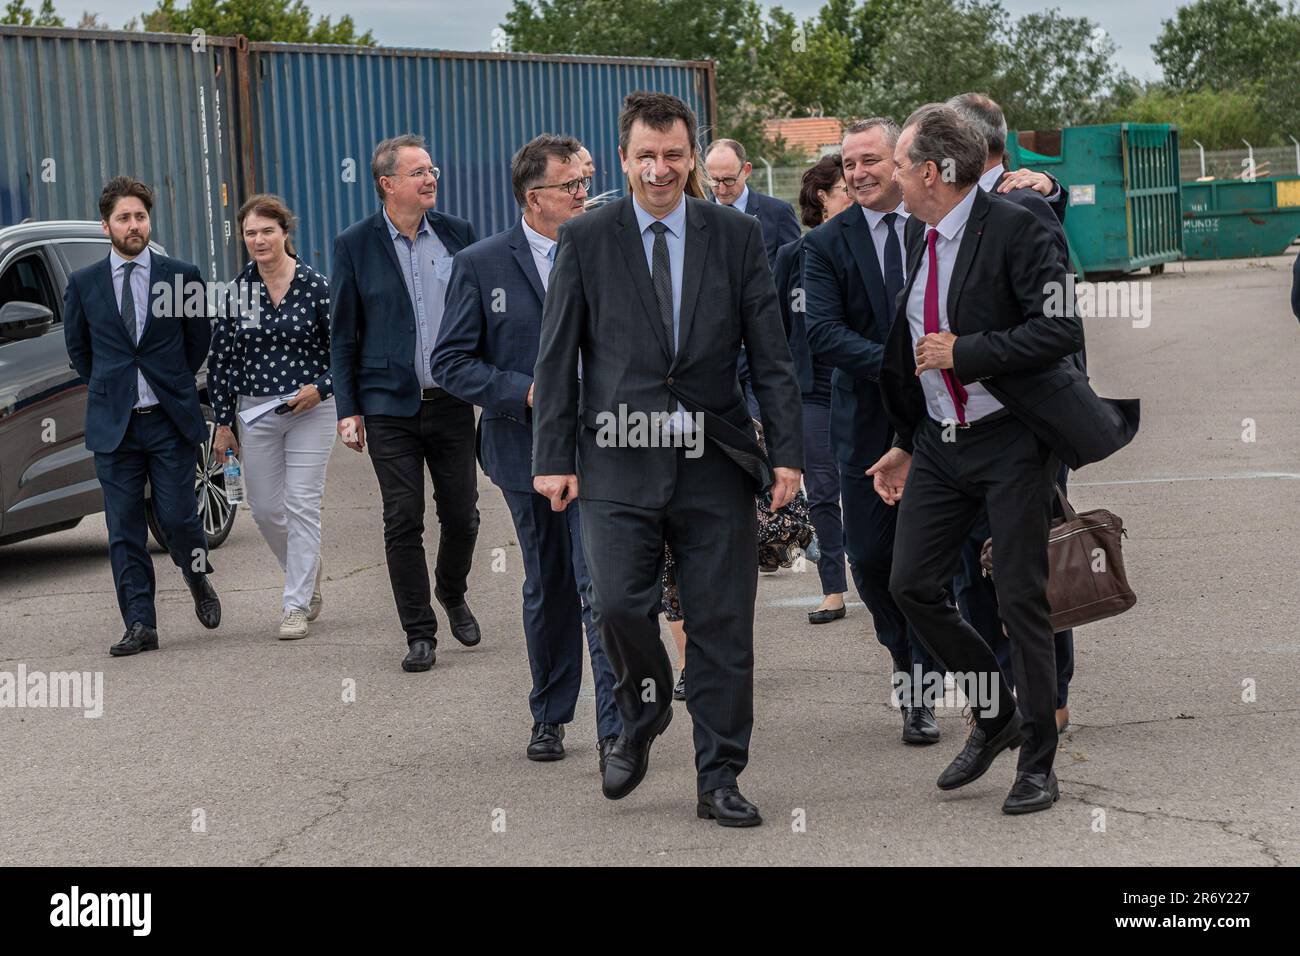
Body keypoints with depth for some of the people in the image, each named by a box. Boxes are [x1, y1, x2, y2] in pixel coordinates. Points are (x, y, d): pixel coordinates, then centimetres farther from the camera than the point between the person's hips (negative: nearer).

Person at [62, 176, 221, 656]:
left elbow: (200, 339, 12)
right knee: (124, 529, 1)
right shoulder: (84, 284, 4)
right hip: (113, 423, 1)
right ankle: (140, 625, 5)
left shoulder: (182, 276, 1)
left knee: (177, 517, -3)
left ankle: (198, 581, 28)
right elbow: (77, 346, 16)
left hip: (171, 420, -1)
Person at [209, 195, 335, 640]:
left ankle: (296, 605, 1)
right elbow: (222, 358, 6)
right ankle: (308, 572, 35)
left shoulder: (315, 285, -7)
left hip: (310, 408, -4)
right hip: (256, 413, 4)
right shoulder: (237, 289, 1)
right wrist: (223, 422, 5)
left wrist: (320, 388, -16)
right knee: (264, 509, 8)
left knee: (301, 505, -6)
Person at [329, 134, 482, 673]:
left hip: (452, 401, 2)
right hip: (391, 406, -2)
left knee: (461, 514, 7)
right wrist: (347, 409, -3)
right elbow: (341, 335, 2)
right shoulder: (355, 245, -1)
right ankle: (419, 633, 9)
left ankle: (453, 595, 35)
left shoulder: (458, 234, 5)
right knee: (403, 522, -1)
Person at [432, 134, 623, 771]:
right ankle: (550, 715, 31)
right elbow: (451, 363, -3)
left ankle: (615, 729, -8)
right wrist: (526, 392, -14)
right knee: (547, 588, 15)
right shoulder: (480, 265, -1)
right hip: (528, 452, 1)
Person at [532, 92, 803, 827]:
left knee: (722, 626, 3)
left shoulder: (738, 237, 7)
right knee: (620, 606, -12)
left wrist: (788, 451, -2)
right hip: (620, 463, -1)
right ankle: (643, 720, 19)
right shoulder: (585, 240, 4)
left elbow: (771, 353, 5)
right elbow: (557, 357, 4)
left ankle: (720, 779, 14)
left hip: (715, 463, 1)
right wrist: (554, 457, -2)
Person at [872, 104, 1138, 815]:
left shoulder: (1013, 229, -13)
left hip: (1010, 441, -7)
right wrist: (905, 447, 21)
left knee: (1021, 599, -1)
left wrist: (966, 352, -20)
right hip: (938, 443, 7)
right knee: (913, 585, 3)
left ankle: (1037, 762, 12)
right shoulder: (921, 242, 11)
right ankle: (993, 715, 23)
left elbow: (1062, 329, -21)